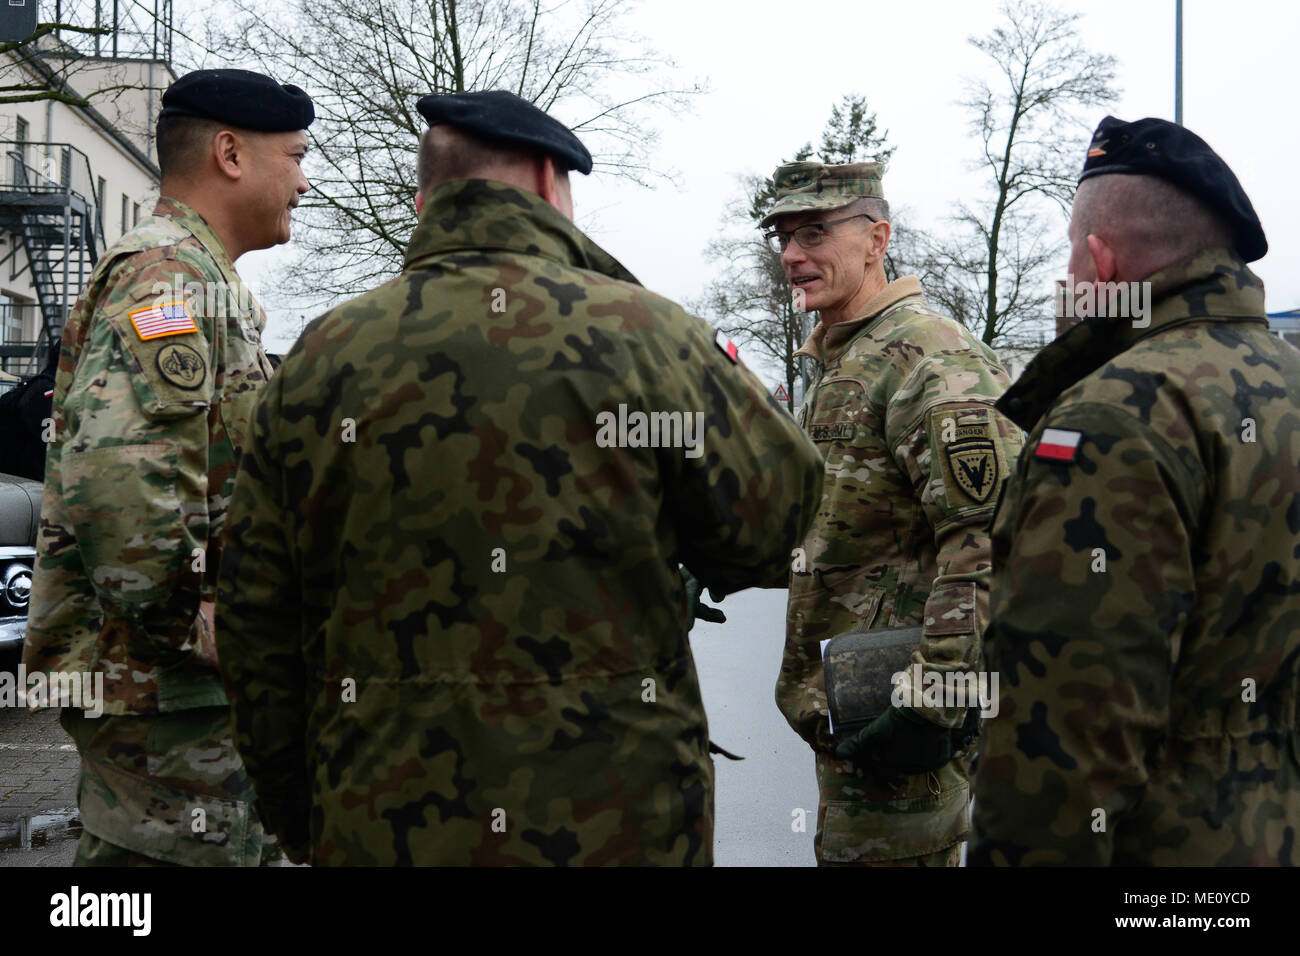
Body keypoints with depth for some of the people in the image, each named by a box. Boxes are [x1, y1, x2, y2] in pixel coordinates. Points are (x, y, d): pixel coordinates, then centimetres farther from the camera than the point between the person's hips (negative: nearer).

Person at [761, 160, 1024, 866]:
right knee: (844, 845, 21)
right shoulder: (837, 363, 16)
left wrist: (935, 703, -28)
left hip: (893, 705, -10)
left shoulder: (927, 356, -18)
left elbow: (988, 540, -27)